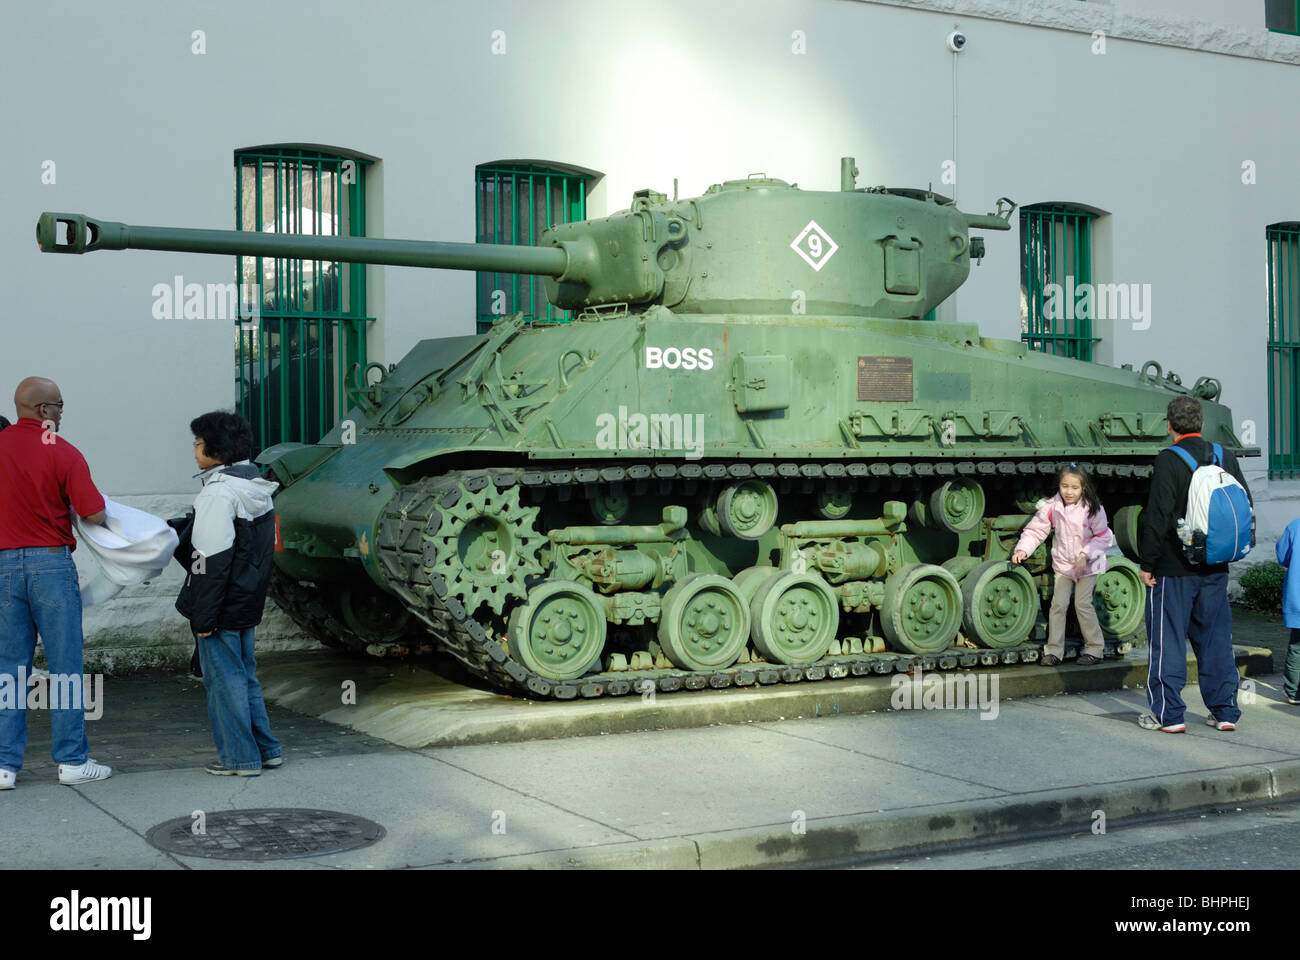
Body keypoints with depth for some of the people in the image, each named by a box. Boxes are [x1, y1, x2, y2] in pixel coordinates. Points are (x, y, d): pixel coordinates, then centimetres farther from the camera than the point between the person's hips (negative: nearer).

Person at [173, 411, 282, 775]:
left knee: (224, 679, 1)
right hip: (248, 603, 9)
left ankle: (240, 757, 7)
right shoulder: (257, 490, 11)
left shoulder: (219, 492, -18)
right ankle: (266, 749, 22)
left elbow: (211, 561, -20)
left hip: (222, 607, -9)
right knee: (244, 675, 18)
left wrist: (203, 616, -18)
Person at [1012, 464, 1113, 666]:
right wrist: (1023, 549, -19)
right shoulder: (1051, 508, -8)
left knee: (1082, 603, -8)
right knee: (1058, 604, -2)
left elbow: (1103, 537, -9)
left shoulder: (1092, 509, -15)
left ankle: (1095, 648, 7)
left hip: (1088, 565, -3)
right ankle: (1054, 650, 7)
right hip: (1063, 564, 3)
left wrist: (1085, 555, -21)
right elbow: (1035, 530, -4)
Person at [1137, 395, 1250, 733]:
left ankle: (1168, 714, 4)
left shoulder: (1168, 461, -14)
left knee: (1167, 641, 2)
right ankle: (1225, 711, 17)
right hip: (1215, 569, 6)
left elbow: (1157, 518, -17)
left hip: (1173, 568, -6)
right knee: (1216, 638, 13)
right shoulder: (1226, 458, 5)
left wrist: (1147, 563, -10)